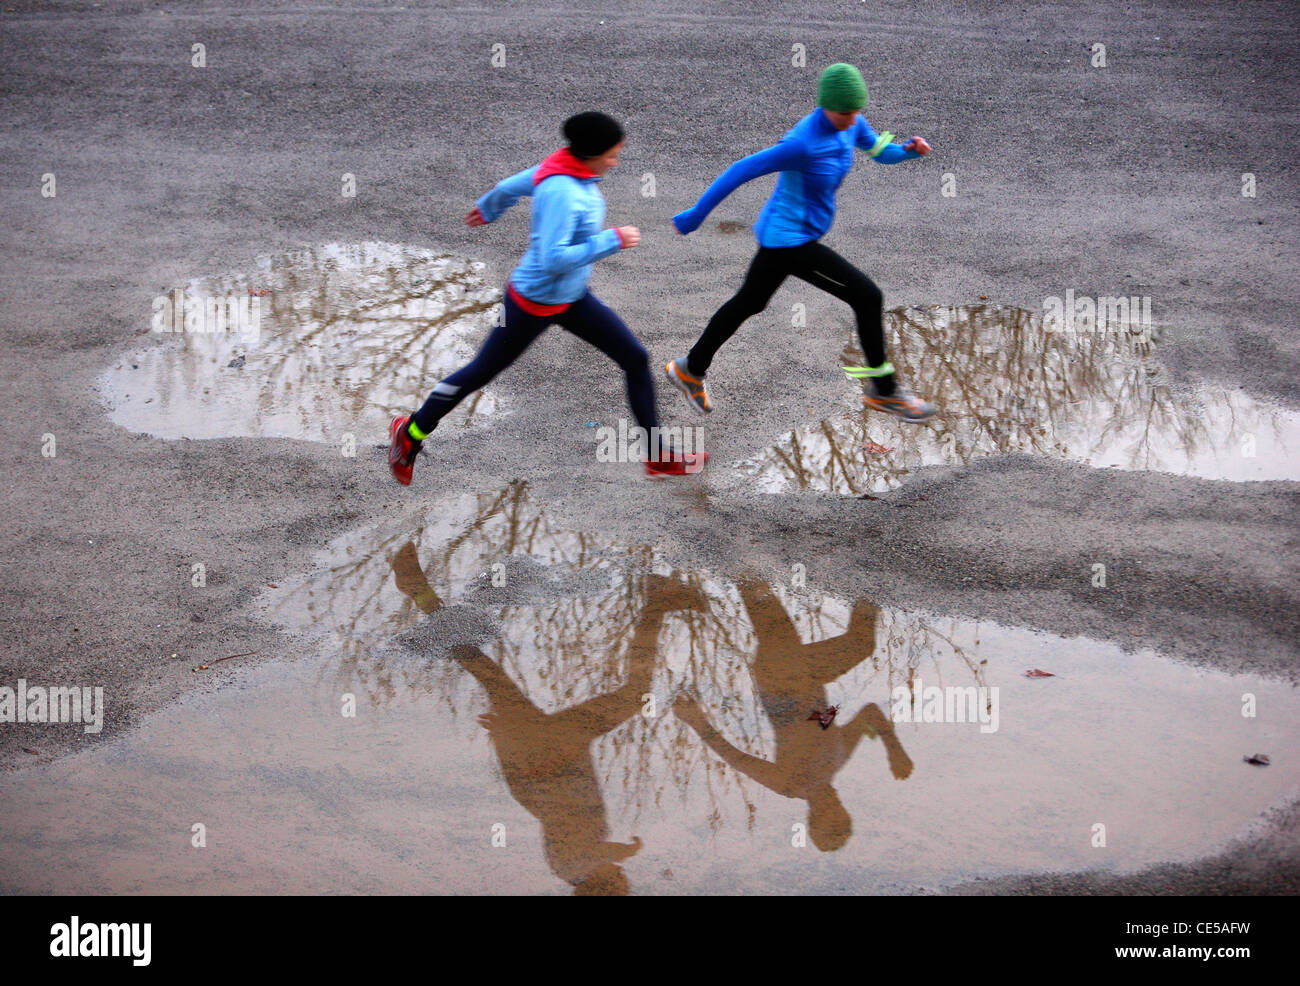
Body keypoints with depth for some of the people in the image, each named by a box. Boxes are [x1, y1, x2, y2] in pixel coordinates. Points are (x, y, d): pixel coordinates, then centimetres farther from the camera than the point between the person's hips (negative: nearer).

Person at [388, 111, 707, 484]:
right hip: (535, 302, -9)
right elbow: (553, 260, -36)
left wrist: (488, 208, 33)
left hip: (573, 298, 9)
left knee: (636, 359, 5)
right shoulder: (562, 192, -31)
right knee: (481, 372, 9)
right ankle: (410, 433, 30)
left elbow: (515, 184, 13)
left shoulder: (573, 171, -4)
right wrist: (612, 241, -32)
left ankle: (659, 456, 16)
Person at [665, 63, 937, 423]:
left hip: (781, 235, 10)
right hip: (789, 240, -10)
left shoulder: (851, 124, -5)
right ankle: (883, 389, 6)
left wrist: (909, 149, -11)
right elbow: (741, 171, -24)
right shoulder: (803, 143, -29)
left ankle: (691, 369, 44)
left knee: (749, 302, 26)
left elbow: (880, 150, 12)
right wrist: (695, 215, -18)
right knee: (867, 296, -9)